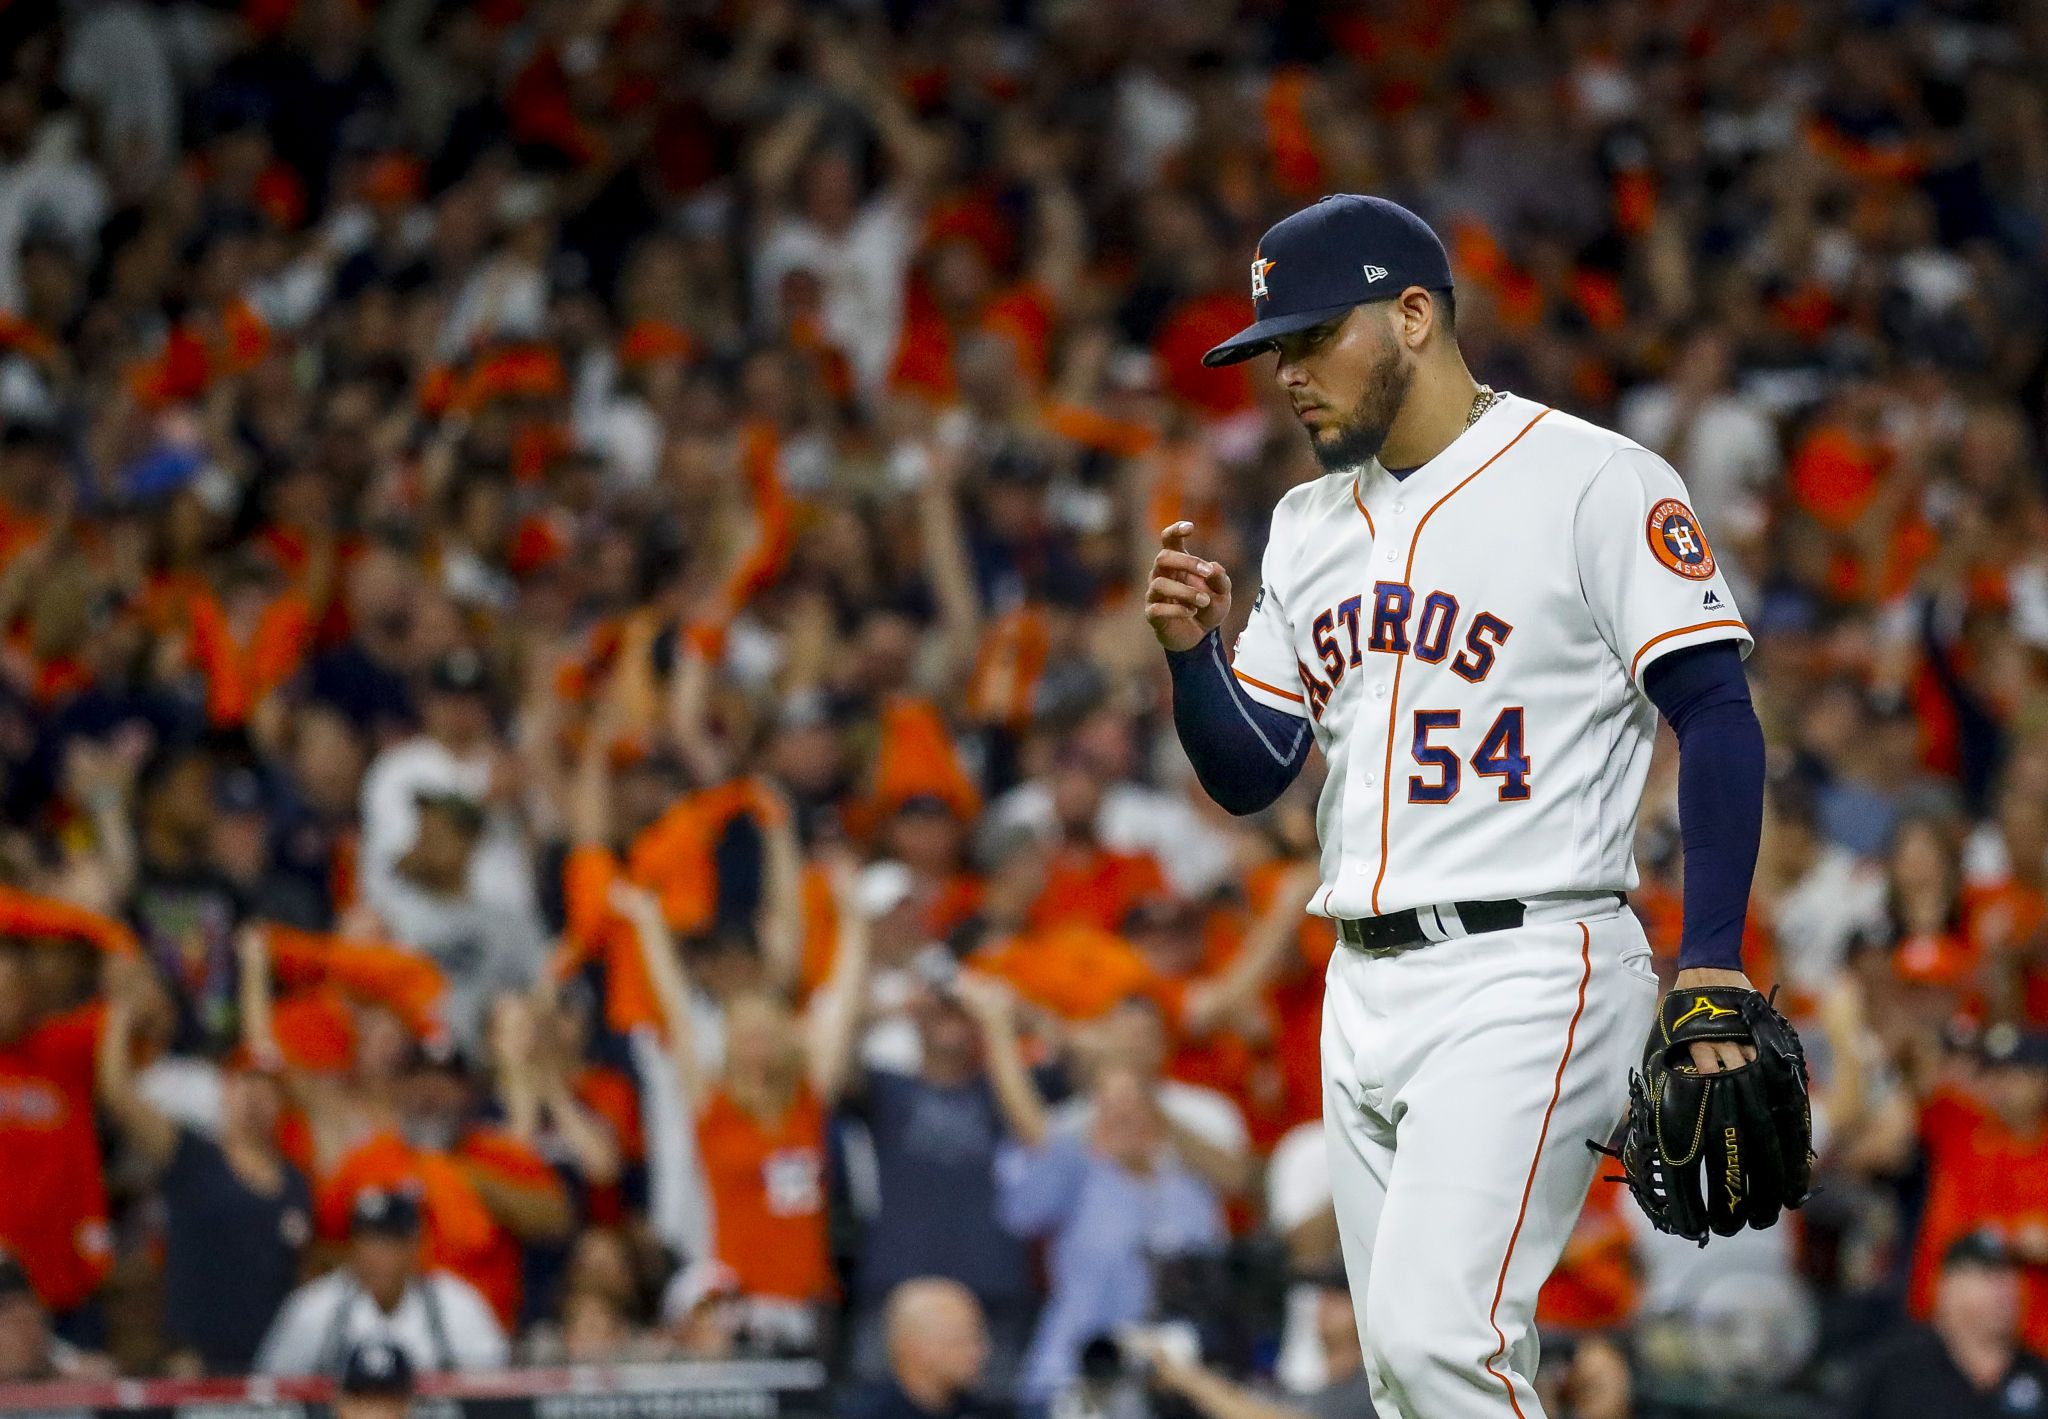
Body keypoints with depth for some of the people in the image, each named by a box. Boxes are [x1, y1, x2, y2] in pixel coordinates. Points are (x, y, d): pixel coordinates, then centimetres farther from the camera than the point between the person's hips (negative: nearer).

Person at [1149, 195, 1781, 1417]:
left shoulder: (1596, 483, -7)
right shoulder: (1311, 526, 16)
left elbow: (1718, 721, -11)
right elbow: (1250, 777, 18)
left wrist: (1711, 973, -20)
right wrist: (1194, 649, -2)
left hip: (1531, 976, -8)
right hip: (1366, 986, 8)